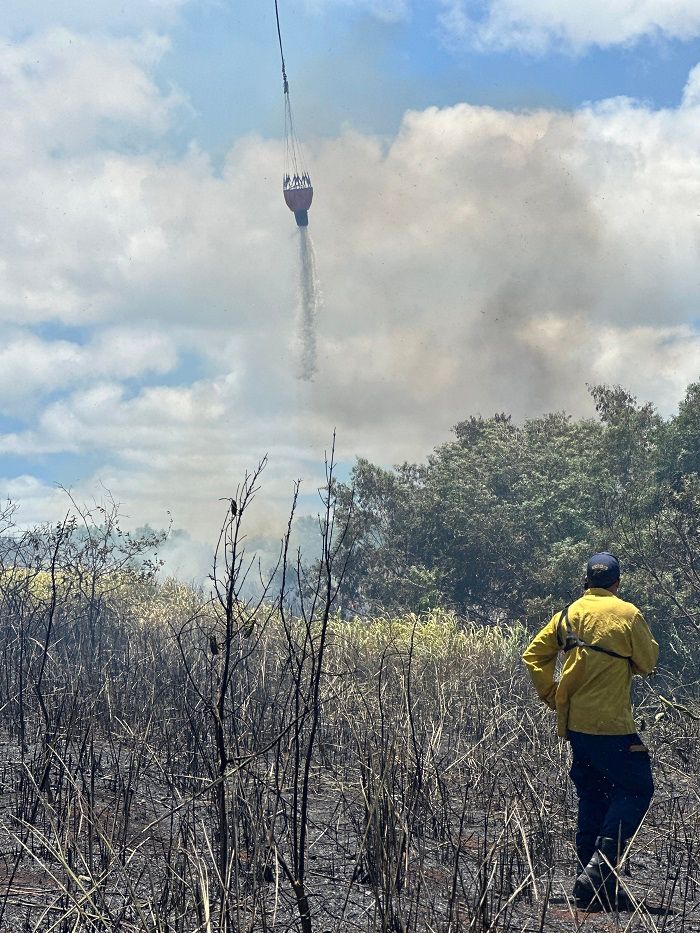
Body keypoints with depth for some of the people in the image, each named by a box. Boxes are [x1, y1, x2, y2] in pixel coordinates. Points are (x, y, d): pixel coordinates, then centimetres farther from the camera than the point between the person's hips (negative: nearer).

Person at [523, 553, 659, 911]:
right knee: (636, 789, 3)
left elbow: (533, 654, 9)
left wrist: (551, 694, 12)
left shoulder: (569, 614, 9)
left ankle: (590, 886, 15)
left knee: (593, 797, 14)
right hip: (610, 723, -7)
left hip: (574, 721, 7)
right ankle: (600, 867, -11)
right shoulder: (628, 615, -8)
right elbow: (647, 663, 0)